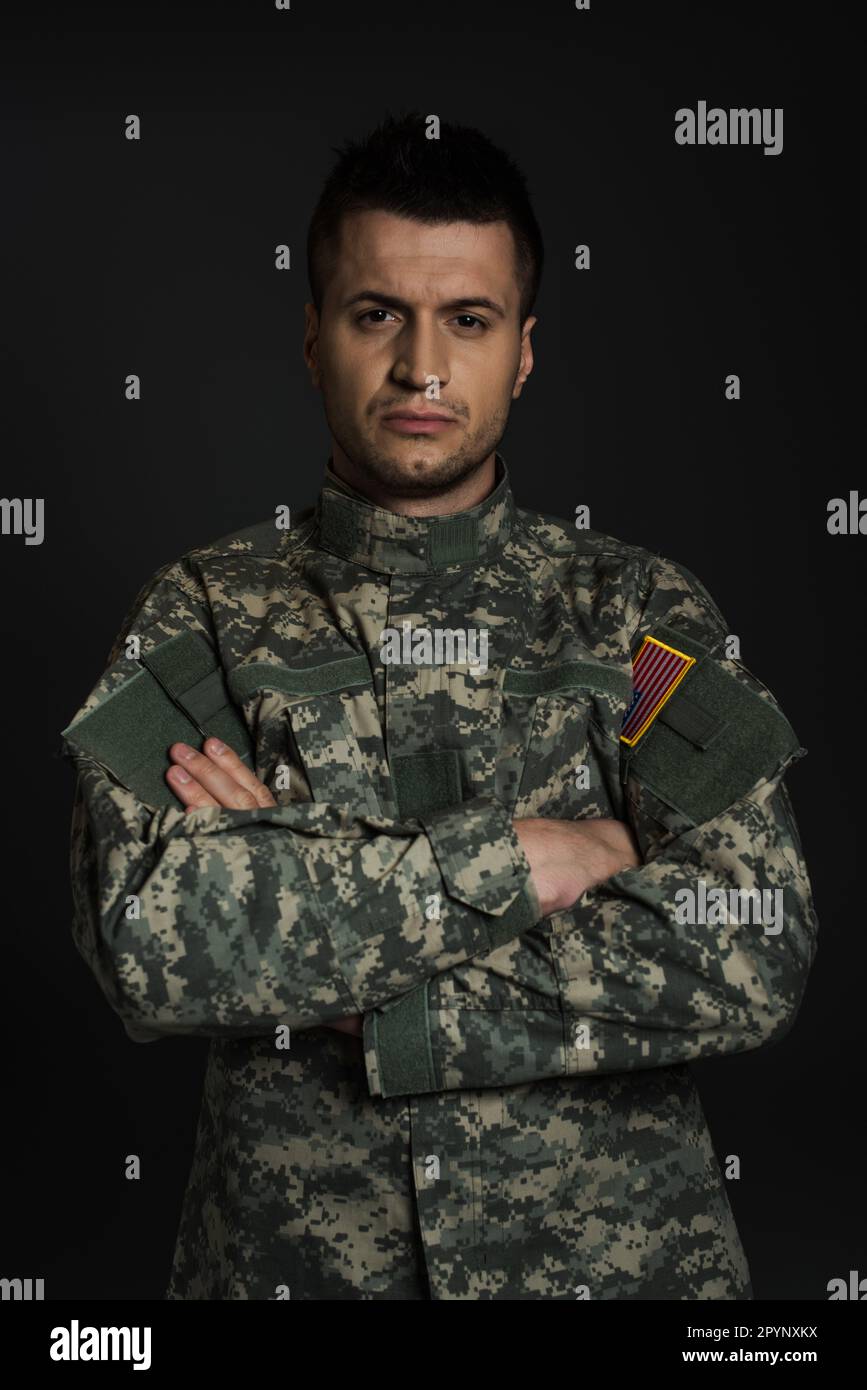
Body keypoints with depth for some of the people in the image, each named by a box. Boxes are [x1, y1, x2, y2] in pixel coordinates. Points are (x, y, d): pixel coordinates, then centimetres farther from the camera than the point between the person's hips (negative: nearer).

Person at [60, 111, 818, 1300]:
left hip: (618, 1249, 0)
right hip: (287, 1251, 0)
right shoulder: (202, 615, -4)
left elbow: (752, 954, -16)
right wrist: (528, 857, -19)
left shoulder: (643, 613, -3)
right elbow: (151, 943, -19)